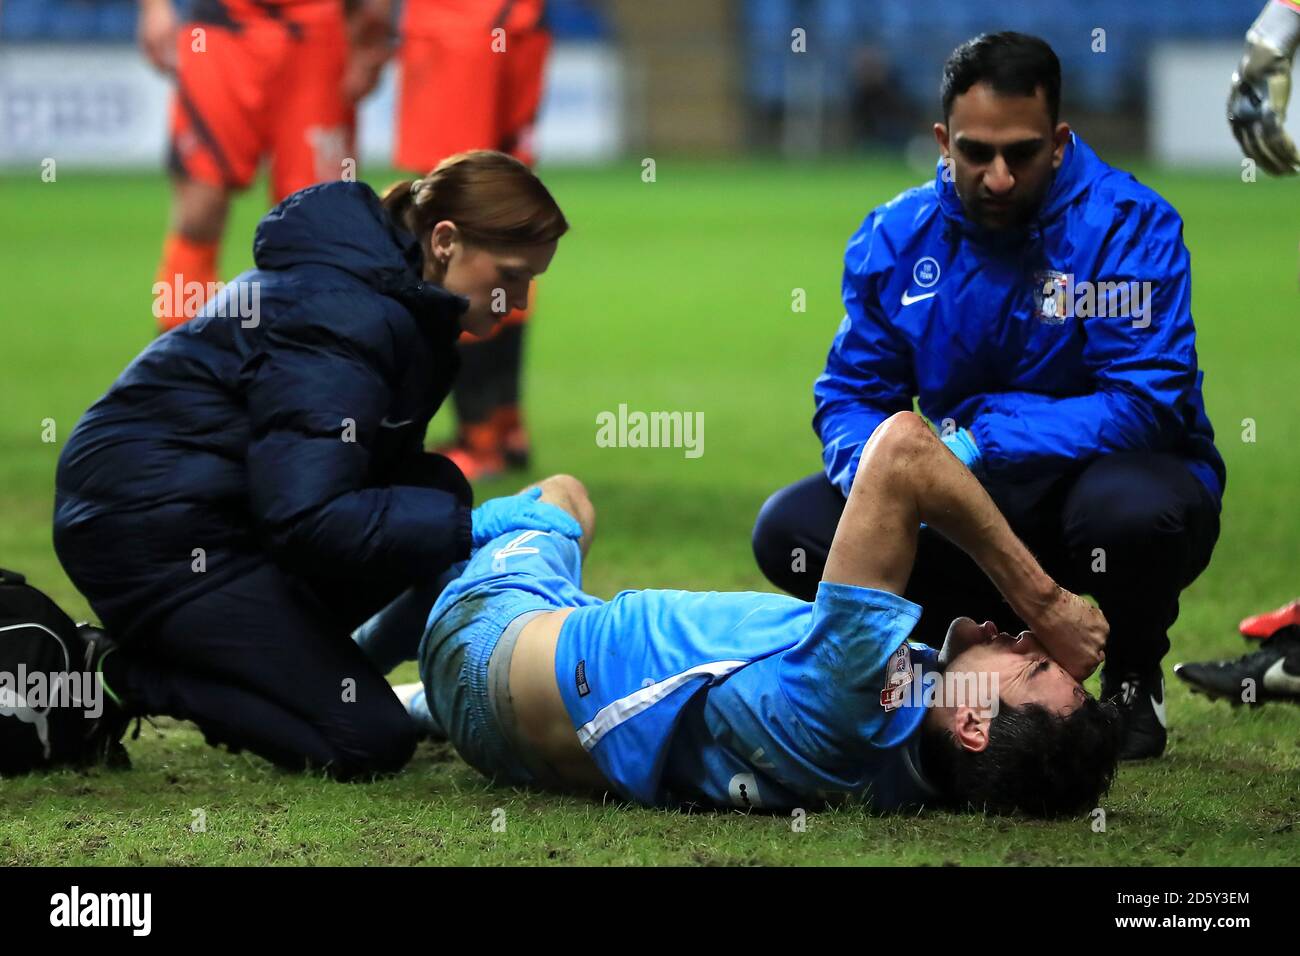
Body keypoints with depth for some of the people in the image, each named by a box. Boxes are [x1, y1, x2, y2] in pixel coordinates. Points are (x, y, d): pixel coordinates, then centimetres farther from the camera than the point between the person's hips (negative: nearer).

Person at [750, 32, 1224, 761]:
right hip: (976, 509, 4)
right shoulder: (899, 236, -4)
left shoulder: (1128, 226, -18)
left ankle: (1135, 680, -4)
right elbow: (852, 394, 0)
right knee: (791, 530, -14)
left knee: (1130, 507, -40)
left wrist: (977, 442, -30)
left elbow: (1145, 402, -25)